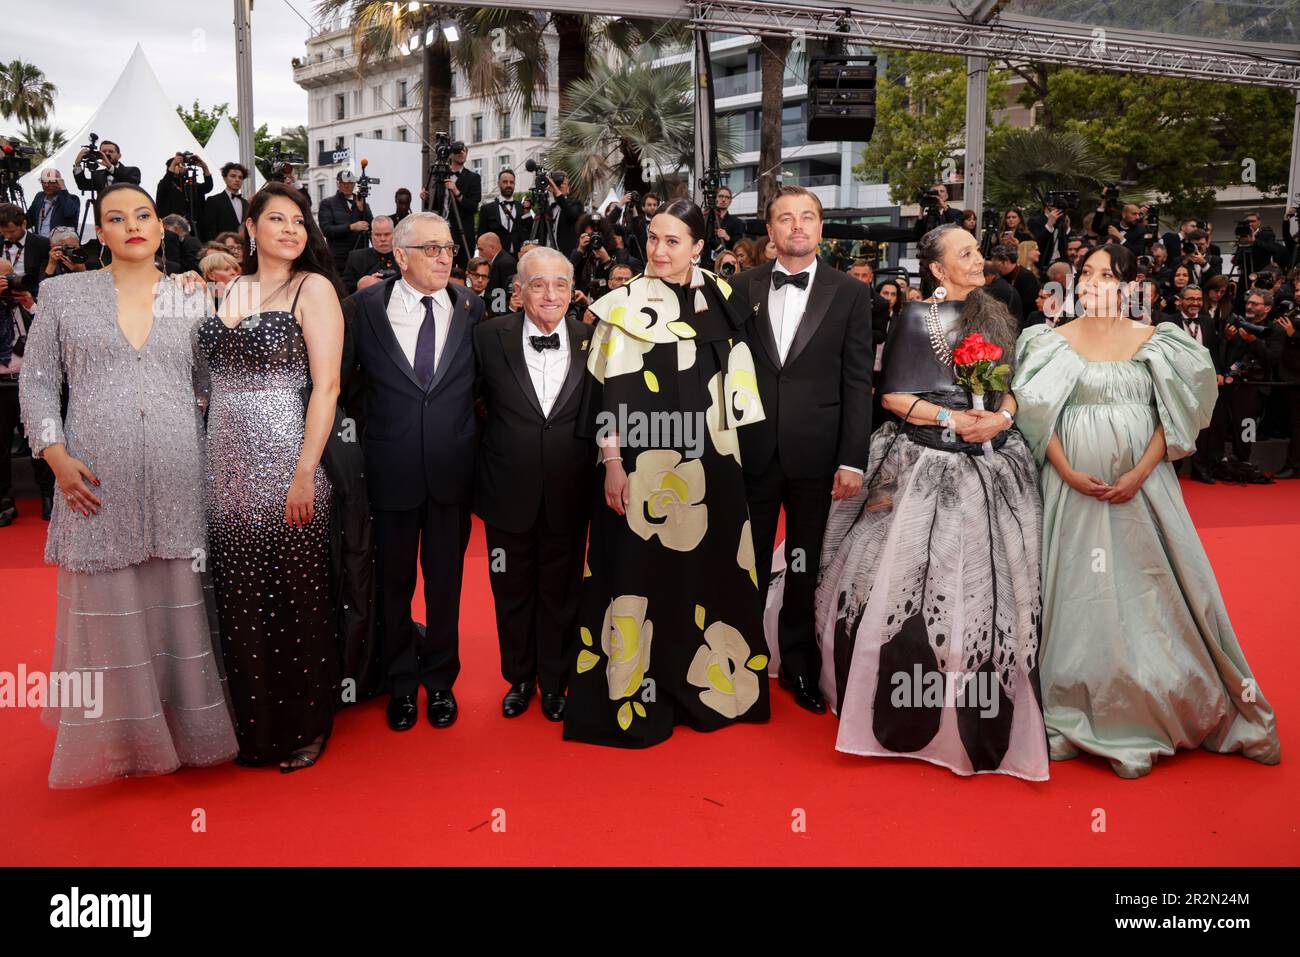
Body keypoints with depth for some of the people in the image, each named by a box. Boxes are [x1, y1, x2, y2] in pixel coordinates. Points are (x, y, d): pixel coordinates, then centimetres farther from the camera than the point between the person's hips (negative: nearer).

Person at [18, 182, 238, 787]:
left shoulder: (194, 300, 10)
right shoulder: (63, 294, 8)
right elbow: (37, 380, 8)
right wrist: (56, 455, -5)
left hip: (179, 482, 1)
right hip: (97, 484, 0)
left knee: (181, 608, 5)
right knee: (107, 611, 4)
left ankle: (186, 730, 20)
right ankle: (119, 741, 20)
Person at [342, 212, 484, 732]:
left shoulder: (470, 307, 0)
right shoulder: (365, 307, -4)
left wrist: (474, 438, 0)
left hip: (453, 471, 1)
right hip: (392, 470, -1)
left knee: (446, 580, 14)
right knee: (394, 582, 14)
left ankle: (441, 680, 33)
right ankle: (402, 683, 33)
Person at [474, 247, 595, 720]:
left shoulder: (591, 341, -2)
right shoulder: (490, 336, -4)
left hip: (569, 497, 0)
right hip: (509, 491, 0)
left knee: (561, 592, 14)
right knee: (512, 592, 15)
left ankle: (554, 683, 33)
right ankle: (519, 678, 36)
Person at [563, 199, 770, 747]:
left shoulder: (719, 300, 8)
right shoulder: (625, 306, -4)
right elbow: (609, 394, -8)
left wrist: (731, 455, 13)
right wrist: (613, 464, -14)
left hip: (709, 465, 5)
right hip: (644, 465, -4)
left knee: (707, 573, 12)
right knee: (642, 574, 0)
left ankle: (706, 686, 28)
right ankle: (636, 696, 13)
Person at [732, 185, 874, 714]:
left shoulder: (850, 293, 2)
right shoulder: (742, 288, 6)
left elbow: (857, 382, -1)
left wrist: (852, 460, -7)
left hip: (815, 452, 0)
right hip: (752, 450, 1)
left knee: (807, 568, 11)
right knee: (748, 564, 10)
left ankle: (799, 665, 28)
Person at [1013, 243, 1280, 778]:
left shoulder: (1153, 342, 5)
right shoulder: (1053, 342, 4)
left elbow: (1174, 416, 1)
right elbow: (1037, 415, 0)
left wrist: (1139, 474, -12)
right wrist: (1068, 473, -12)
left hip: (1141, 484, 0)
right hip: (1073, 486, 0)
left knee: (1146, 588, 2)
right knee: (1078, 591, 3)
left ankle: (1150, 709, 18)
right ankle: (1078, 712, 14)